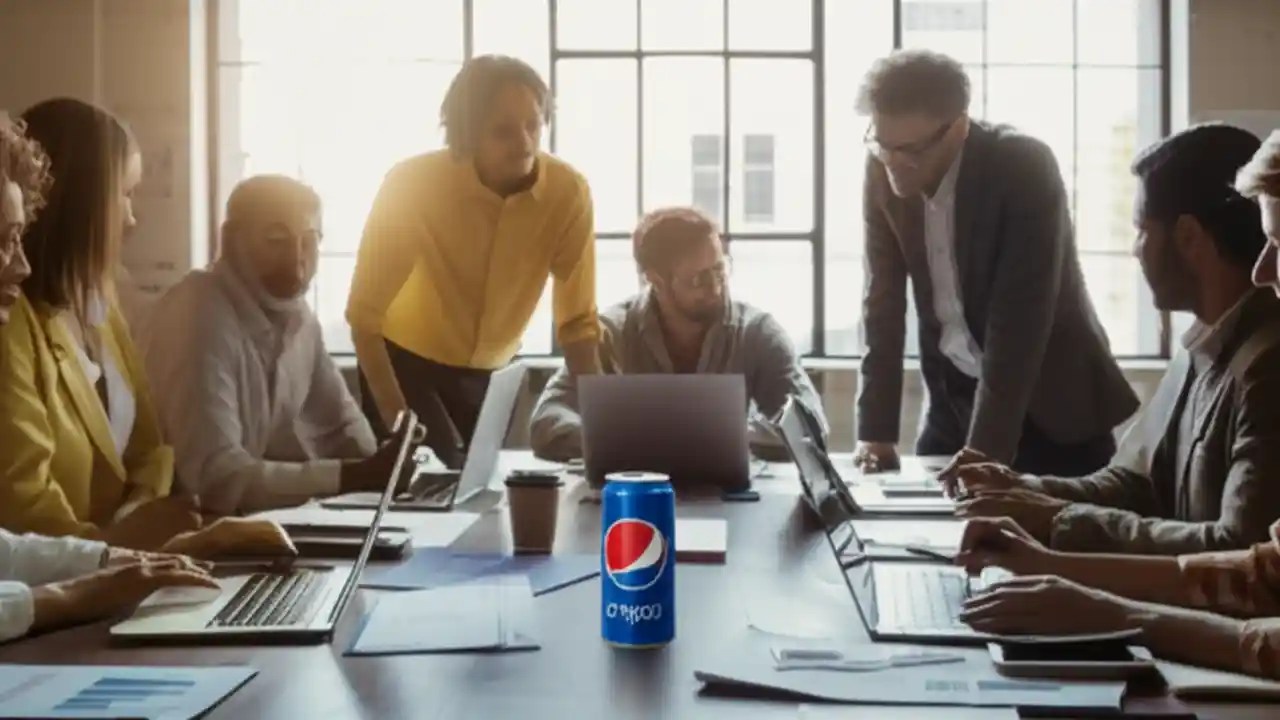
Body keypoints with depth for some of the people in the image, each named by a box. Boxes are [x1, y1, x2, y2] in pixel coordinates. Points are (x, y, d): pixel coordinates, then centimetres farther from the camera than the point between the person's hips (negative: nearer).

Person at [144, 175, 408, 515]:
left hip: (259, 514, 7)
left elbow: (340, 422, 11)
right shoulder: (199, 319, -23)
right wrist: (355, 476, -31)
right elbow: (216, 477, -29)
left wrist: (375, 471, -10)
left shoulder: (296, 314, 2)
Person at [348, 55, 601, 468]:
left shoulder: (568, 191, -19)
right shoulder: (414, 184, -26)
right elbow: (365, 313, -21)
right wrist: (398, 421, -25)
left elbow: (577, 323, -12)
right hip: (407, 360, -3)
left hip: (492, 370, 3)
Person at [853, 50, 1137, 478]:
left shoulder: (1024, 169, -23)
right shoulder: (884, 171, -8)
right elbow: (883, 302, -5)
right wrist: (876, 432, -9)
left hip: (1048, 400, -4)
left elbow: (1018, 320, -27)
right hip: (953, 394, 4)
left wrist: (983, 450, -31)